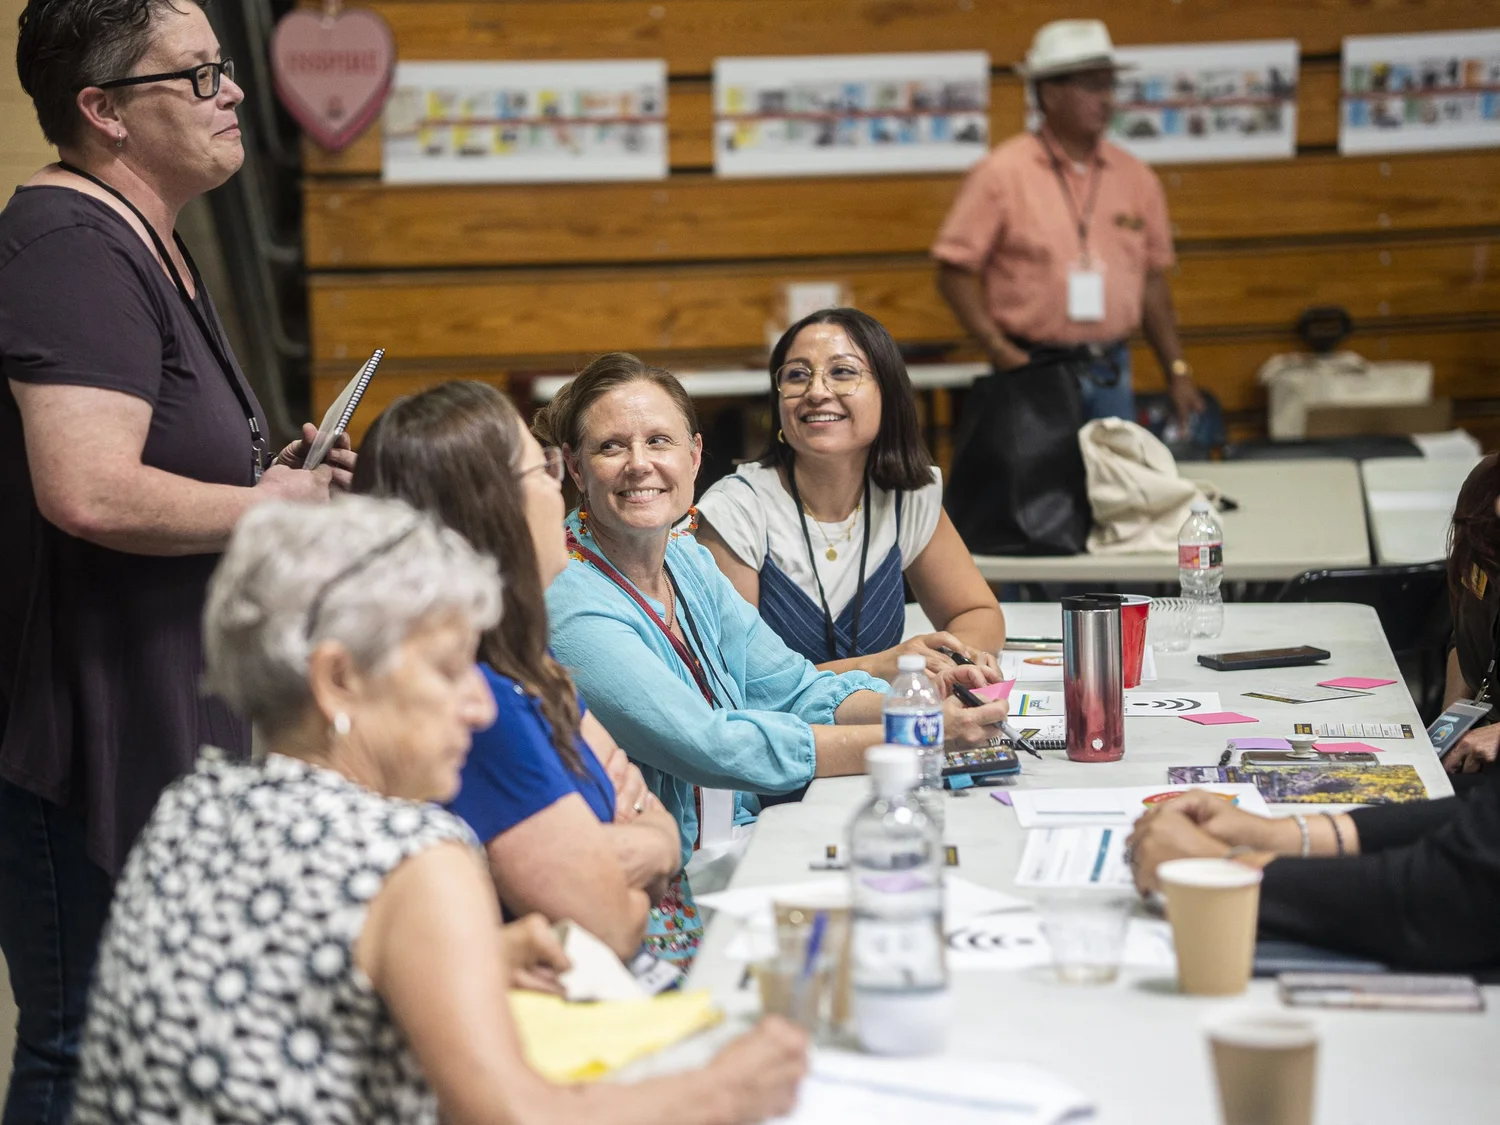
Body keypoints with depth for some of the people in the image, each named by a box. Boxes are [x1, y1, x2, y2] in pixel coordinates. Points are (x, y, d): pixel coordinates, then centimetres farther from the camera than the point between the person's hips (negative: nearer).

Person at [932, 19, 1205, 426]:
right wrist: (998, 348, -16)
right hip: (1032, 370, -4)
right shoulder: (1001, 174, -5)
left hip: (1111, 373, 4)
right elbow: (954, 270, -7)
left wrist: (1177, 372, 12)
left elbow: (1152, 281, 14)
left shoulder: (1136, 178, 9)